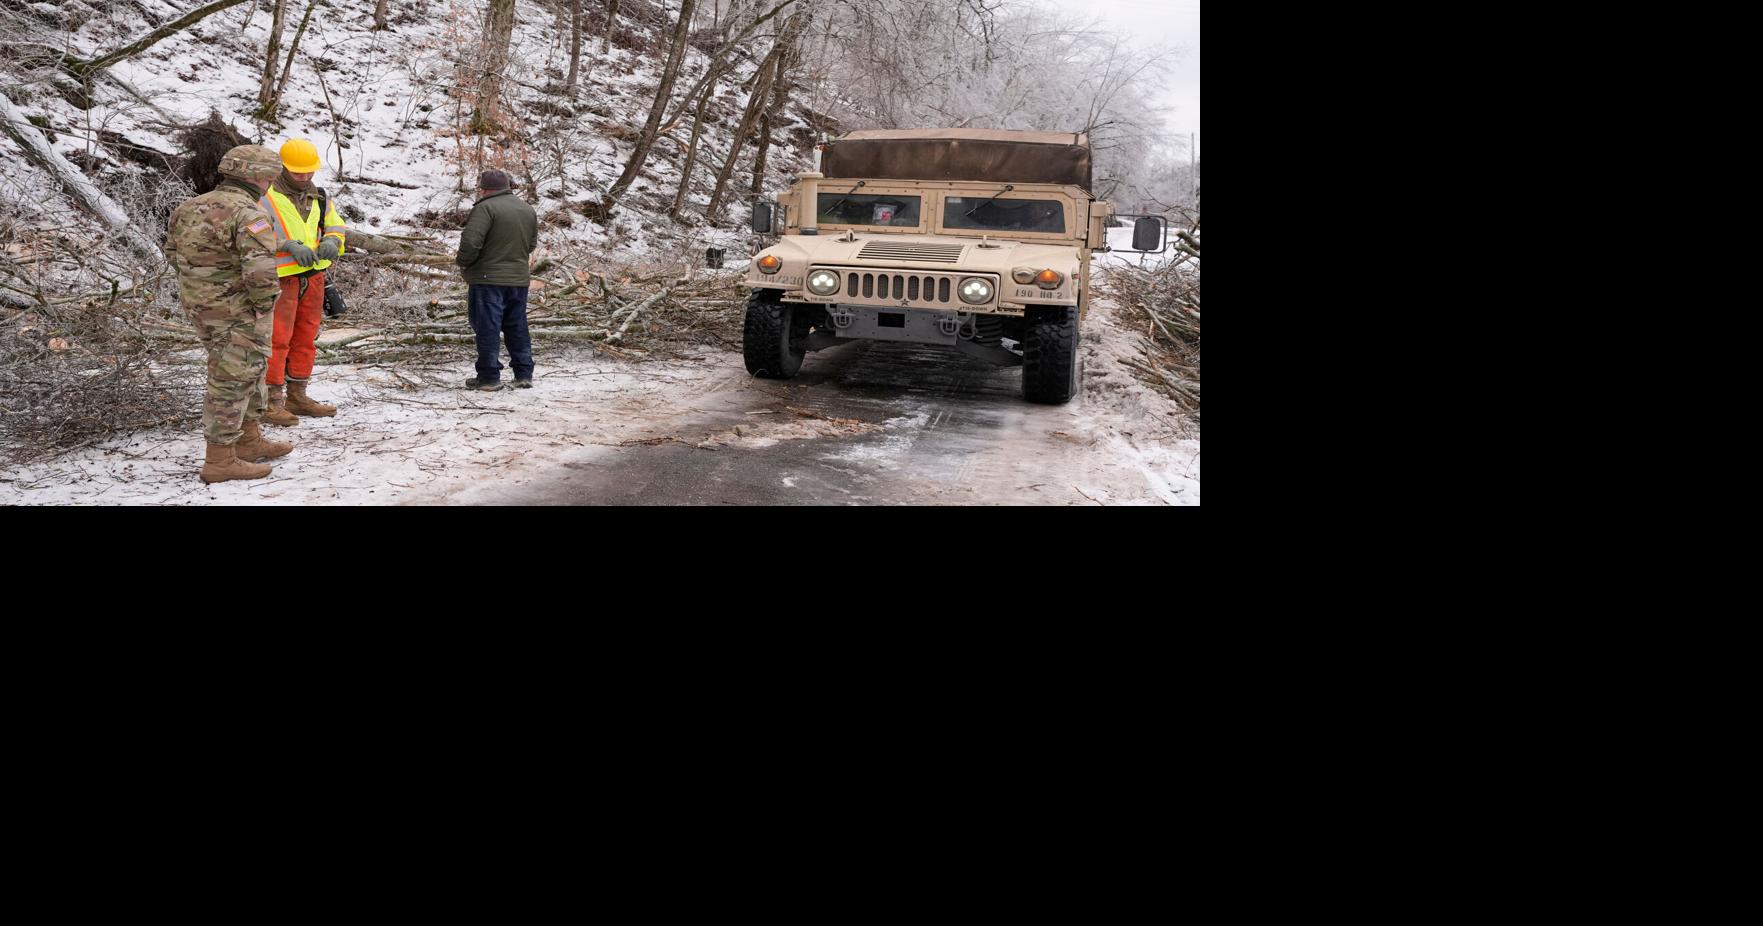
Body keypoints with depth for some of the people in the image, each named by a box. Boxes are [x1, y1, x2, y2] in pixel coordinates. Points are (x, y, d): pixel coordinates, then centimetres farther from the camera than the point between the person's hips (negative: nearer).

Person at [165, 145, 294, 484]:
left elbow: (174, 252, 20)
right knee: (232, 381, 0)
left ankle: (249, 442, 31)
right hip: (238, 313, -9)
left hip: (202, 307, 9)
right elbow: (261, 271, -30)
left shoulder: (193, 207, 8)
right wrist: (263, 303, -13)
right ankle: (220, 461, 6)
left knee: (246, 371, 21)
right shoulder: (250, 215, -19)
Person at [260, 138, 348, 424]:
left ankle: (297, 396, 23)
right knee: (276, 339, -8)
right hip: (281, 277, -7)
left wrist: (331, 241, -5)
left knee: (306, 338, 13)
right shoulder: (266, 196, -8)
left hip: (313, 275, 7)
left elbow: (336, 225, 19)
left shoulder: (318, 197, 14)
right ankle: (271, 401, -3)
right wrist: (289, 246, -29)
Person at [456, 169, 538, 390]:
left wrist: (464, 263, -5)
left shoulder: (485, 208, -14)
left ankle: (489, 377, 2)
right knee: (517, 328, 14)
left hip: (488, 279, -7)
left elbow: (471, 241, -21)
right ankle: (524, 374, 16)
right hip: (519, 278, 7)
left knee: (488, 328, 0)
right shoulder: (527, 209, 10)